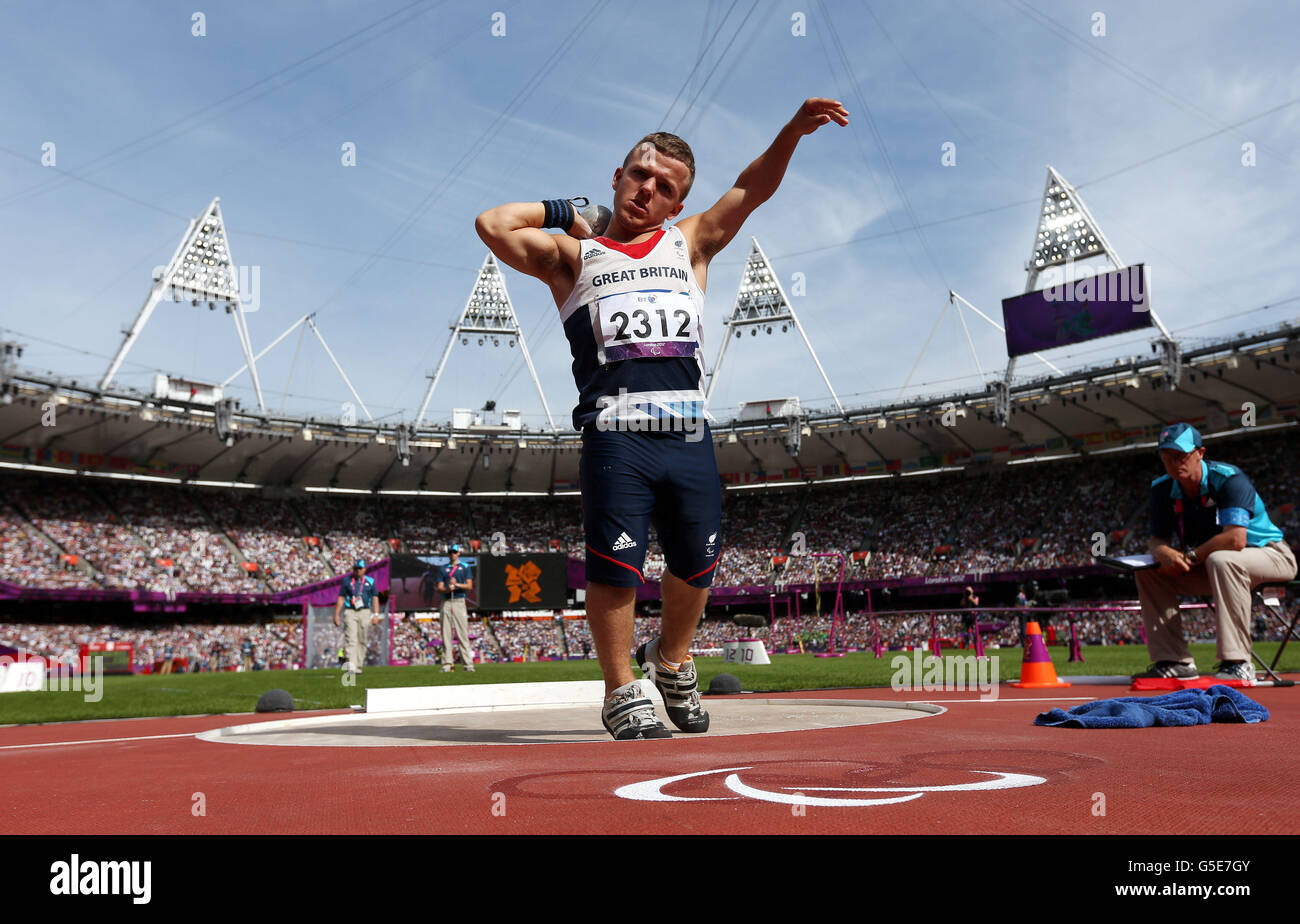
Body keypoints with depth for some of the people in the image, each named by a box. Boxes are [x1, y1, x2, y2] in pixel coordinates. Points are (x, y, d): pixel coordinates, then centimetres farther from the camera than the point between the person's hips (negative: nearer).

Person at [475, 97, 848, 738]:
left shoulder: (688, 244, 21)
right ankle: (622, 692, 14)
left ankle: (671, 660, 34)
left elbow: (753, 188, 13)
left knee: (695, 563, 8)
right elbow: (494, 225, 1)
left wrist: (794, 129, 0)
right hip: (616, 436, -3)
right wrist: (564, 214, 14)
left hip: (689, 434, 3)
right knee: (614, 566, -4)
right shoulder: (574, 256, 14)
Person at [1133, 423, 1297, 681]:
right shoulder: (1162, 489, -4)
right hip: (1210, 569, 7)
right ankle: (1173, 661, -10)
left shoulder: (1229, 478, -23)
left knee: (1220, 559, -39)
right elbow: (1156, 538, -2)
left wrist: (1189, 557, -26)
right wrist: (1163, 552, -27)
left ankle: (1237, 663, -36)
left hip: (1270, 556, -7)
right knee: (1148, 570, -9)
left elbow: (1235, 539, -35)